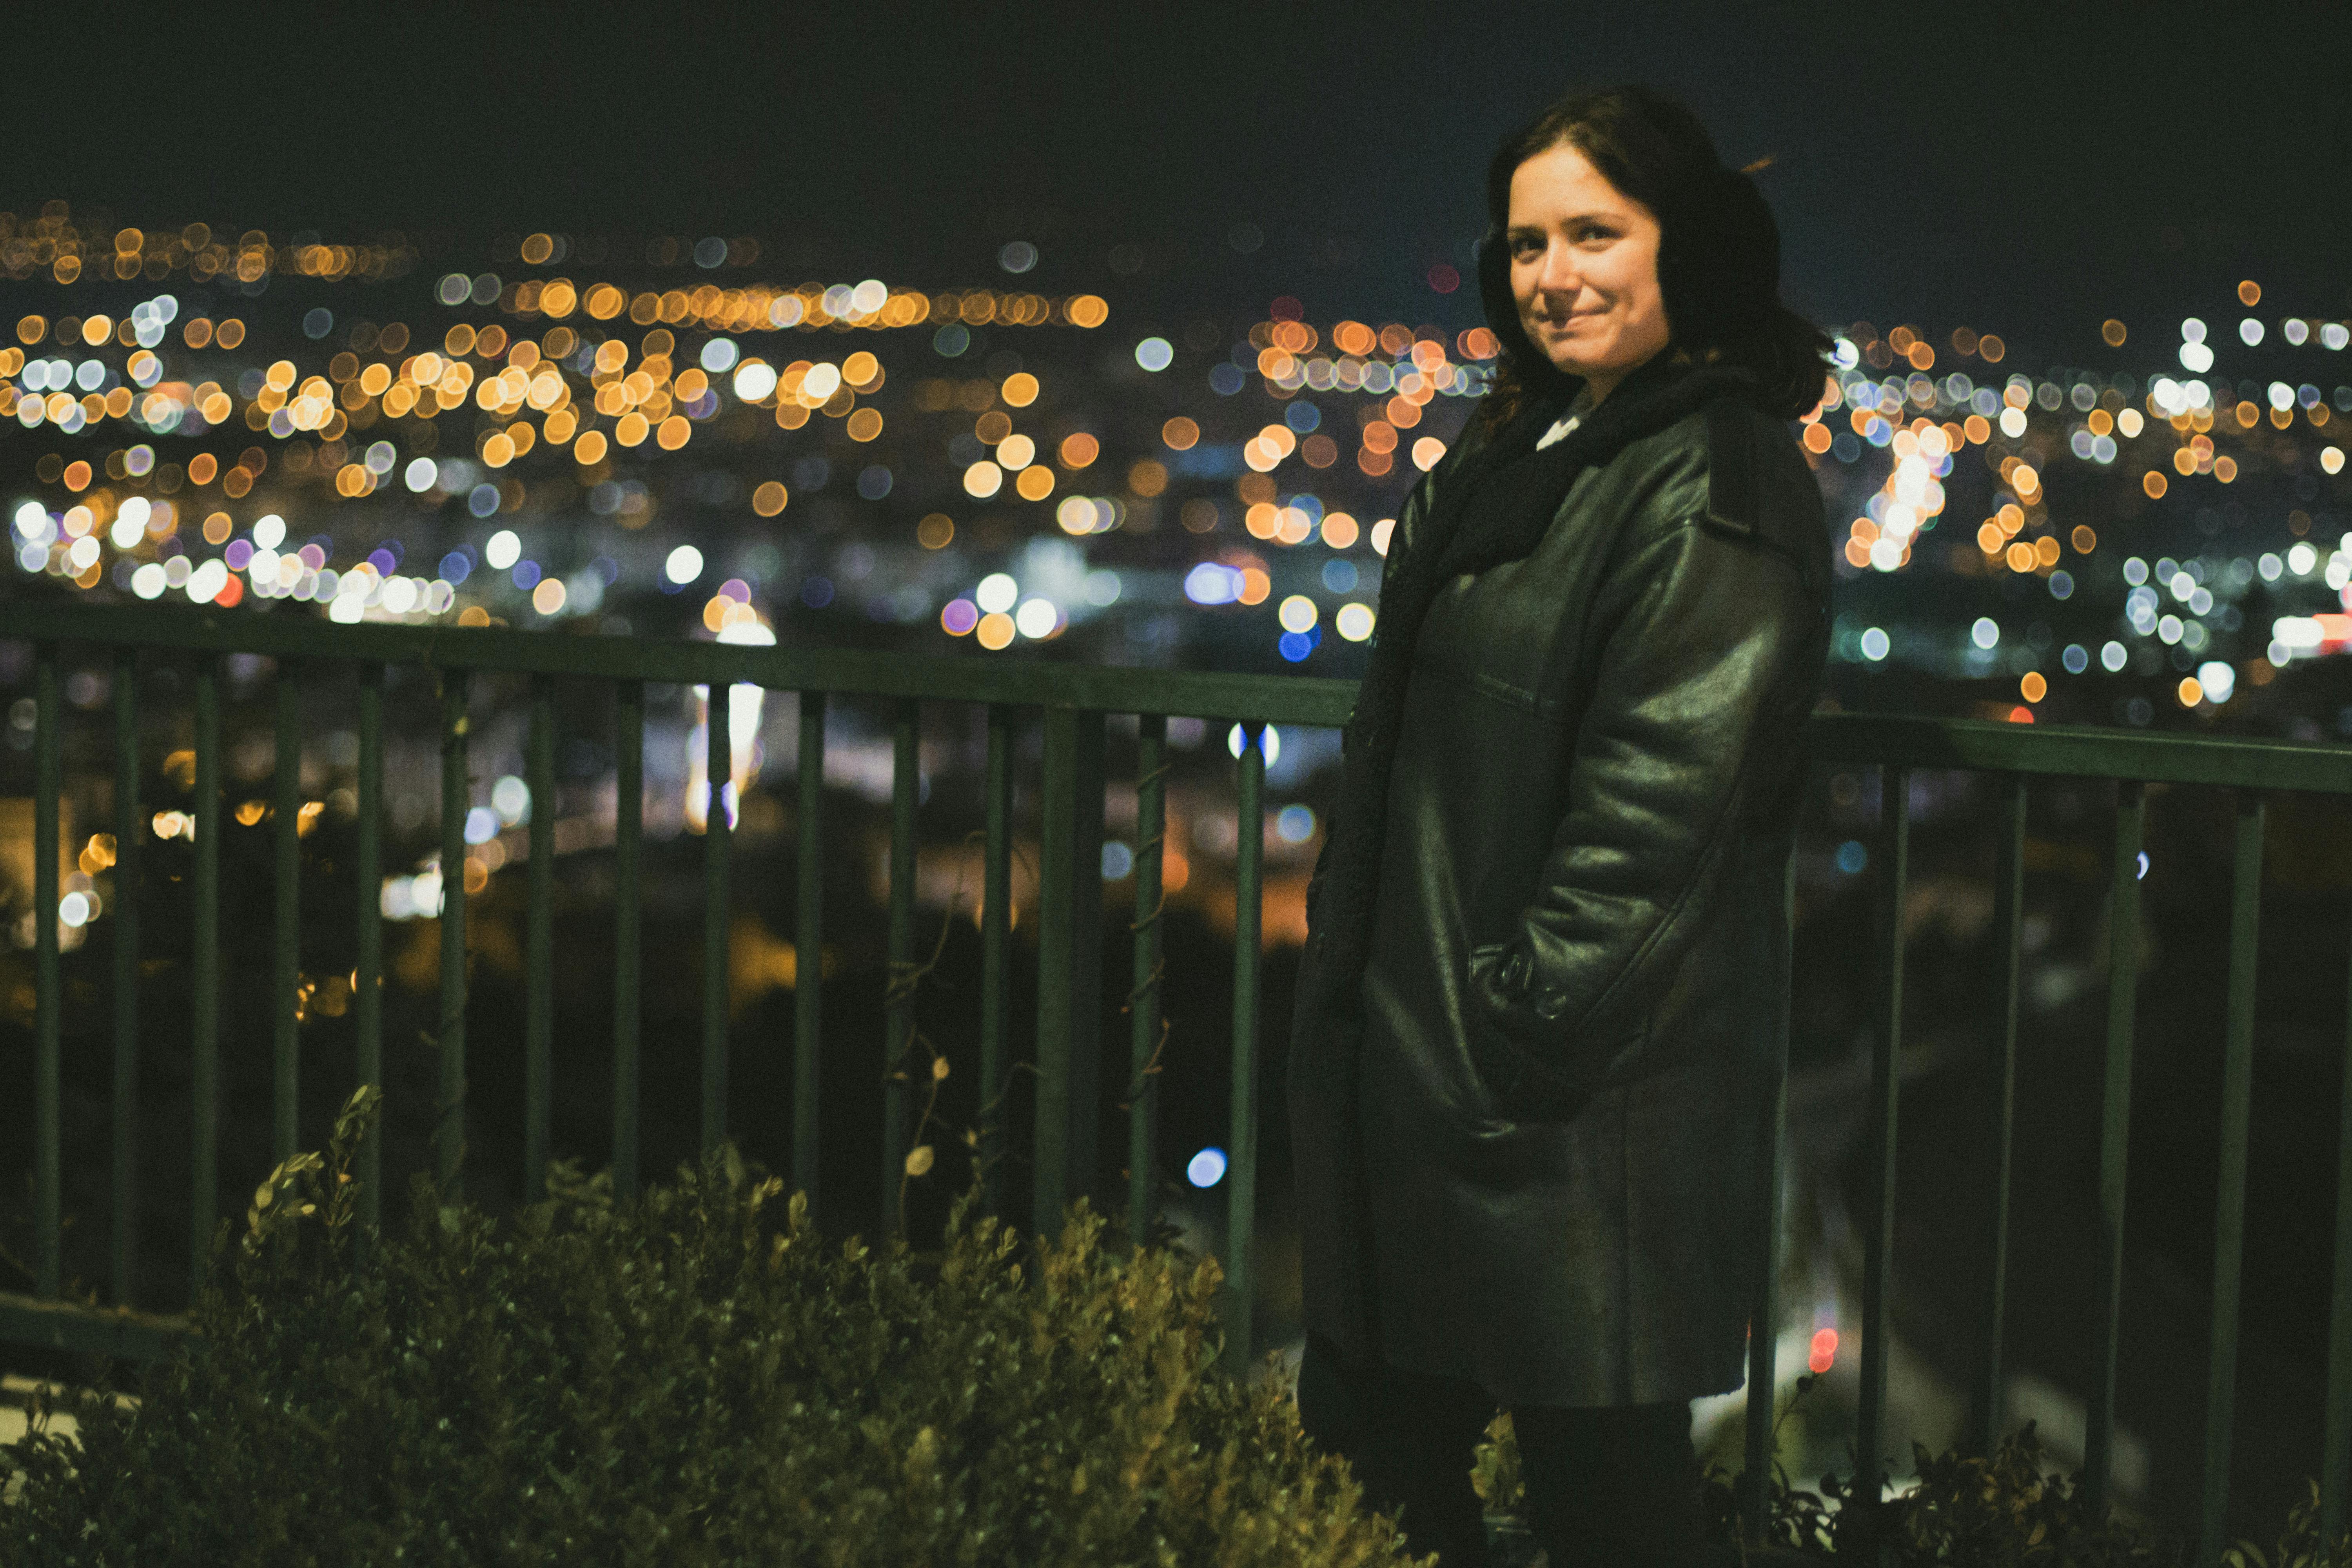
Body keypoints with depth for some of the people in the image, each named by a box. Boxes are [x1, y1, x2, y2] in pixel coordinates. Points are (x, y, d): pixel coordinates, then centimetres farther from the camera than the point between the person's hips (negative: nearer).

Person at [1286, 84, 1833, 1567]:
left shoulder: (1718, 496, -16)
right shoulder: (1512, 456, 14)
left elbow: (1655, 818, -21)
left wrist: (1520, 1029, -19)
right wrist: (1351, 974, 17)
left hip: (1581, 1108, -9)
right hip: (1408, 1062, 9)